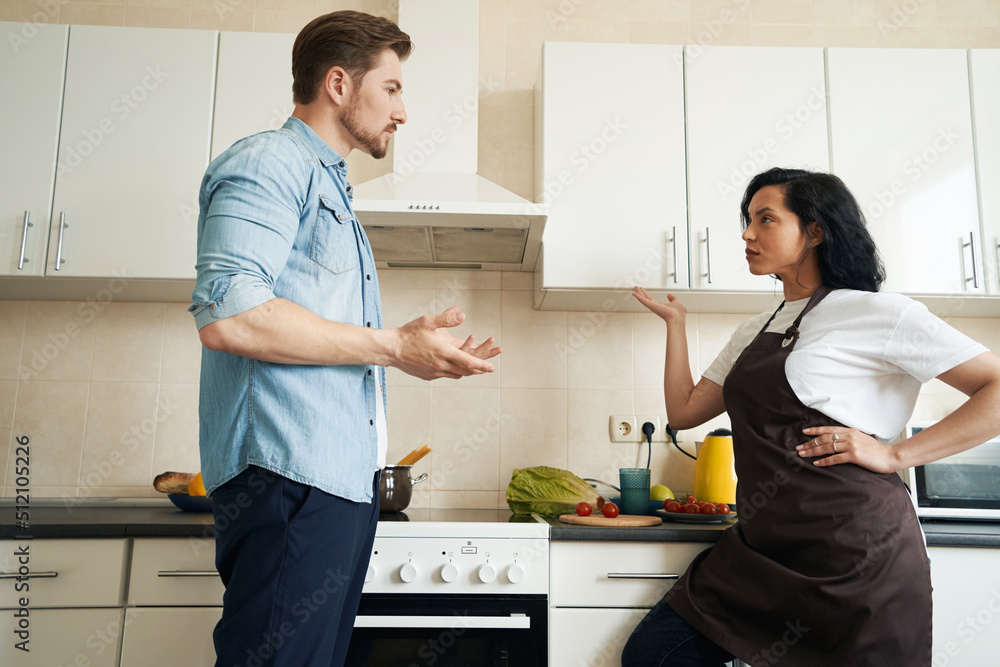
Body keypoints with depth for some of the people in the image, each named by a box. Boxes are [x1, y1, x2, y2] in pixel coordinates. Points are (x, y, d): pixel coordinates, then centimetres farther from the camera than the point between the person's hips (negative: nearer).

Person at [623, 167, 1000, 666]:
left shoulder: (876, 313, -5)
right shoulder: (755, 332, 17)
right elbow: (684, 411, 17)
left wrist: (894, 453, -15)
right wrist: (674, 321, 17)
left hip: (854, 550, -6)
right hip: (762, 546, 7)